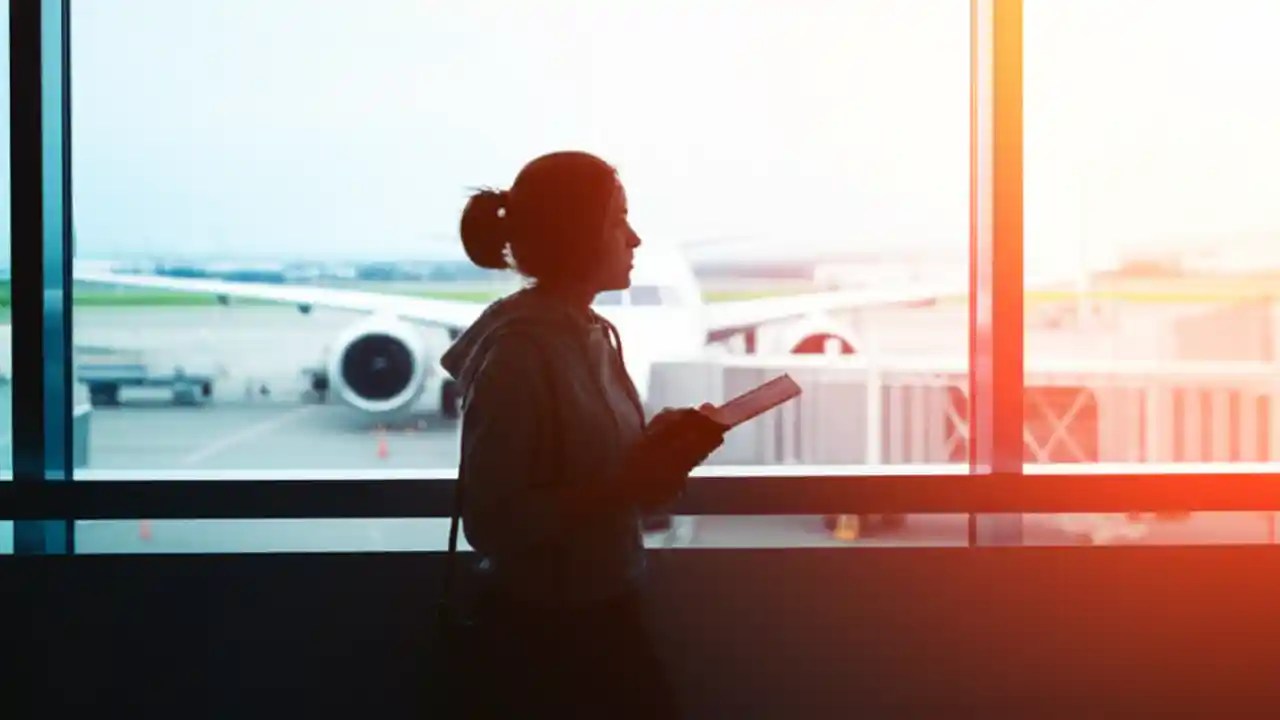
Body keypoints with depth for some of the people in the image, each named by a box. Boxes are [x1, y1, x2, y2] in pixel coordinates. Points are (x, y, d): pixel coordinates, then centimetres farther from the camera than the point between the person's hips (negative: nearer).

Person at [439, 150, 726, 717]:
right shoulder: (516, 351, -22)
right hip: (543, 633, -8)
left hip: (607, 612, 8)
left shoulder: (592, 335, 3)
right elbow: (490, 522, -22)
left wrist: (659, 450, -5)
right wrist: (621, 490, -25)